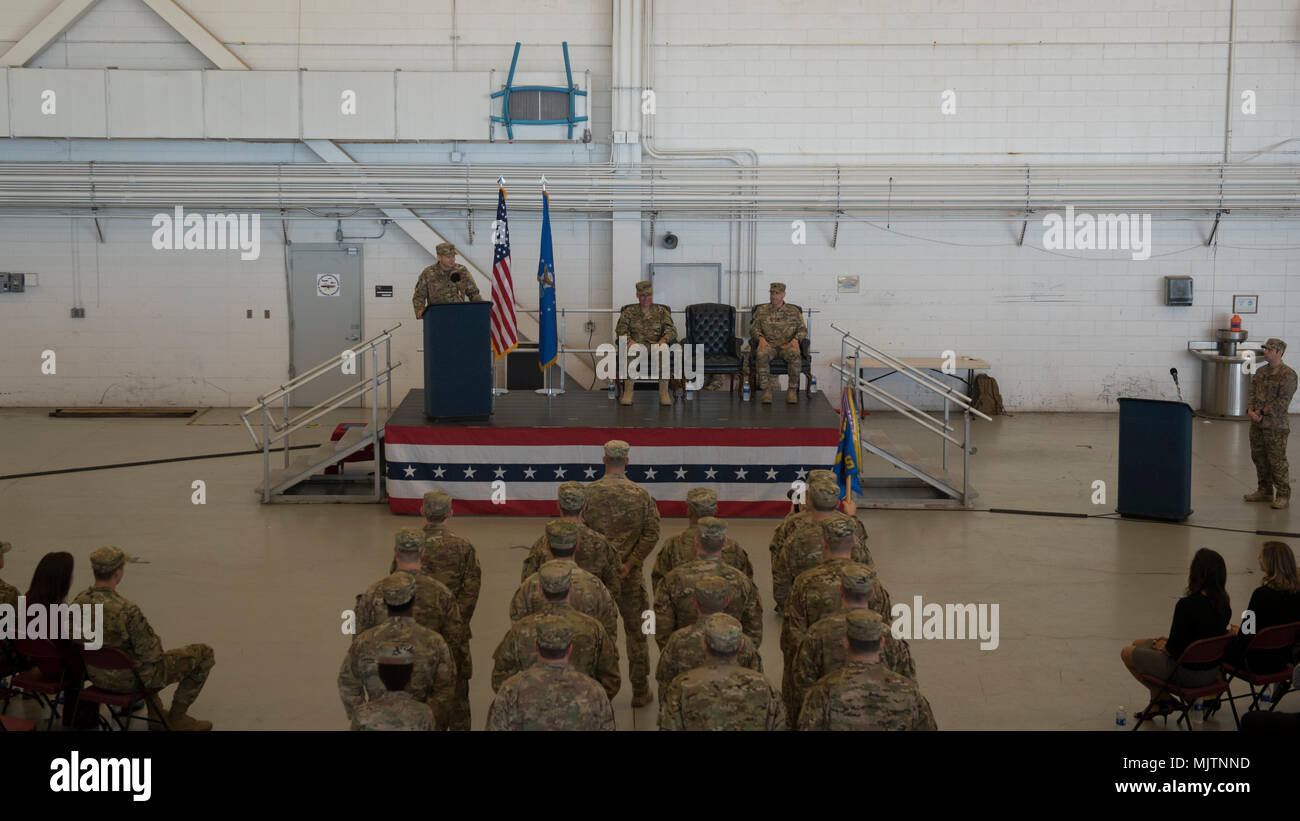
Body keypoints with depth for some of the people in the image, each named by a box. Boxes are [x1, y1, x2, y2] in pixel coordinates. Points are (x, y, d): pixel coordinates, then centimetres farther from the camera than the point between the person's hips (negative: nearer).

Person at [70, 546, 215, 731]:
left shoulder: (78, 602, -11)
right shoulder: (127, 610, -34)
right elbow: (151, 653, -25)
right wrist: (157, 647, 1)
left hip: (97, 675, 8)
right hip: (130, 679, -7)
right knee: (204, 654, 4)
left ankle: (155, 716, 42)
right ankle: (177, 717, 19)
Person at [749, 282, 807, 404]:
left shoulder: (794, 311, 17)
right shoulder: (761, 310, 17)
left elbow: (803, 329, 13)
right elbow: (753, 328, 11)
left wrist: (796, 339, -9)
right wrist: (760, 337, -11)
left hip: (787, 345, 0)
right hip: (768, 344, 0)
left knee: (795, 354, -37)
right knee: (761, 354, -37)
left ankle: (792, 390, -26)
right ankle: (766, 390, -30)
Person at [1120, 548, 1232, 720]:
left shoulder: (1187, 605, -29)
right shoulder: (1224, 603, -5)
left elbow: (1174, 650, -22)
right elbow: (1205, 637, 9)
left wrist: (1163, 646, 0)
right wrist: (1169, 640, 9)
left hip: (1187, 673, -8)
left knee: (1127, 653, 13)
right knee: (1139, 643, 24)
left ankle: (1162, 697, 19)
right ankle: (1157, 703, 25)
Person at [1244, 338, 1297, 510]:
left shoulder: (1288, 375, -10)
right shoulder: (1260, 372, 14)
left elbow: (1283, 401, -16)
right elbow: (1252, 393, 10)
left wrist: (1262, 413, -17)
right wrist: (1250, 410, -8)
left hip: (1276, 426, -8)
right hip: (1257, 424, 8)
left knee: (1277, 461, -5)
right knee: (1259, 458, 13)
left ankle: (1283, 496, 3)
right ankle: (1265, 491, 25)